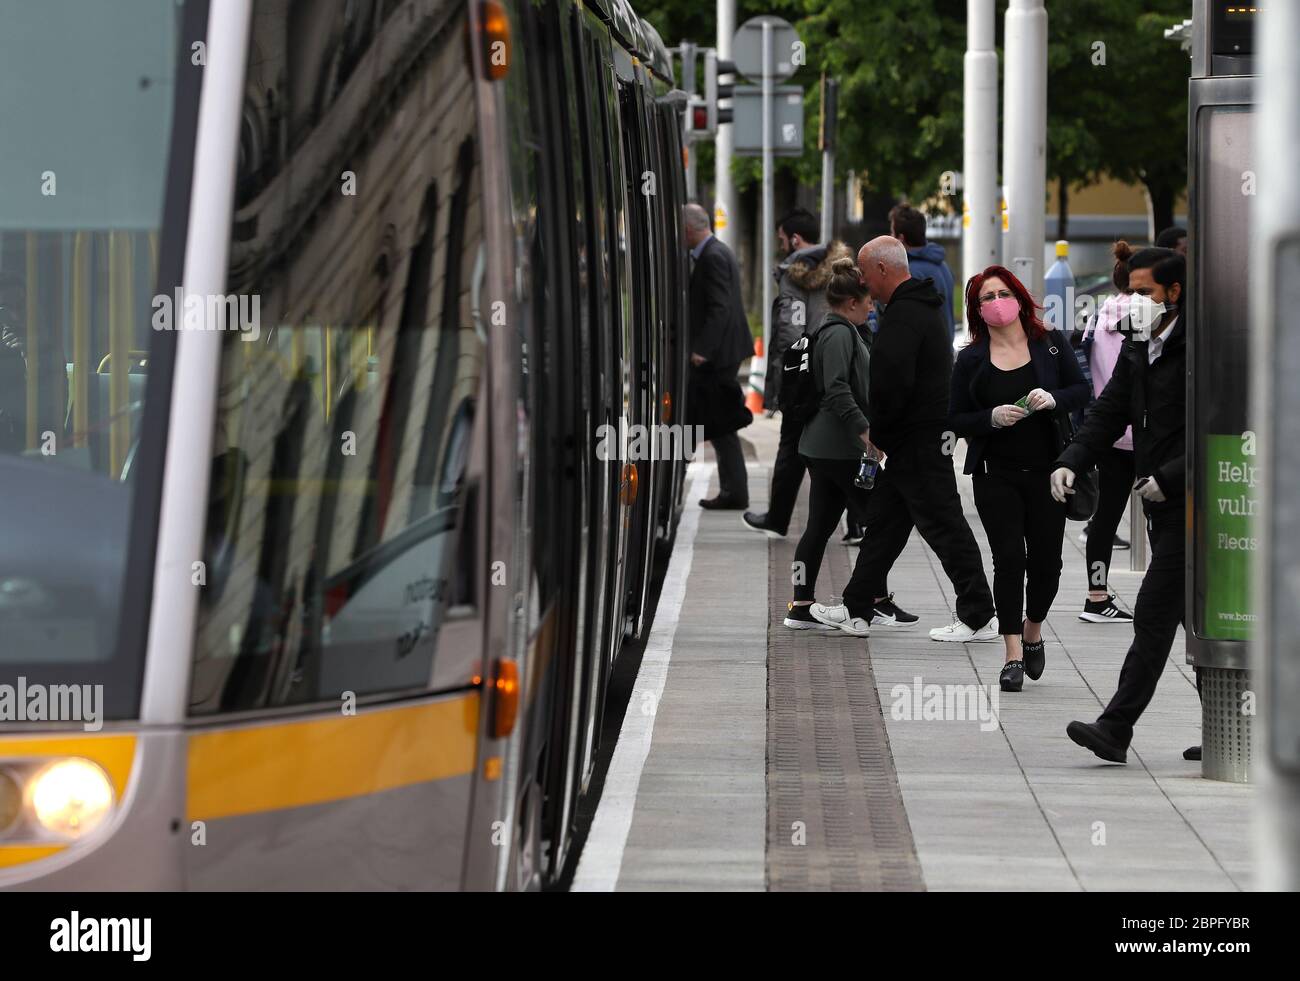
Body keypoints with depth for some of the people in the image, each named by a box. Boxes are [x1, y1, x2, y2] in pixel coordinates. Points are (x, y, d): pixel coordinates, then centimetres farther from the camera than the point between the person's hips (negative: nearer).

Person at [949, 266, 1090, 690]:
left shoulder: (1050, 344, 4)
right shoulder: (970, 360, 2)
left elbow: (1082, 390, 5)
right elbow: (956, 419, 2)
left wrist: (1053, 399, -15)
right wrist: (992, 418, -17)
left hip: (1047, 472, 1)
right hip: (996, 476, -1)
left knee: (1046, 561, 3)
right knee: (1009, 560, -8)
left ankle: (1033, 631, 30)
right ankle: (1014, 656, -3)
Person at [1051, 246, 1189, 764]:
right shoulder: (1137, 351, 13)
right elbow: (1108, 412, 14)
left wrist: (1169, 478, -20)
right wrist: (1070, 462, -1)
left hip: (1191, 503, -9)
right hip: (1162, 506, 9)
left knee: (1154, 613, -12)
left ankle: (1116, 729, -15)